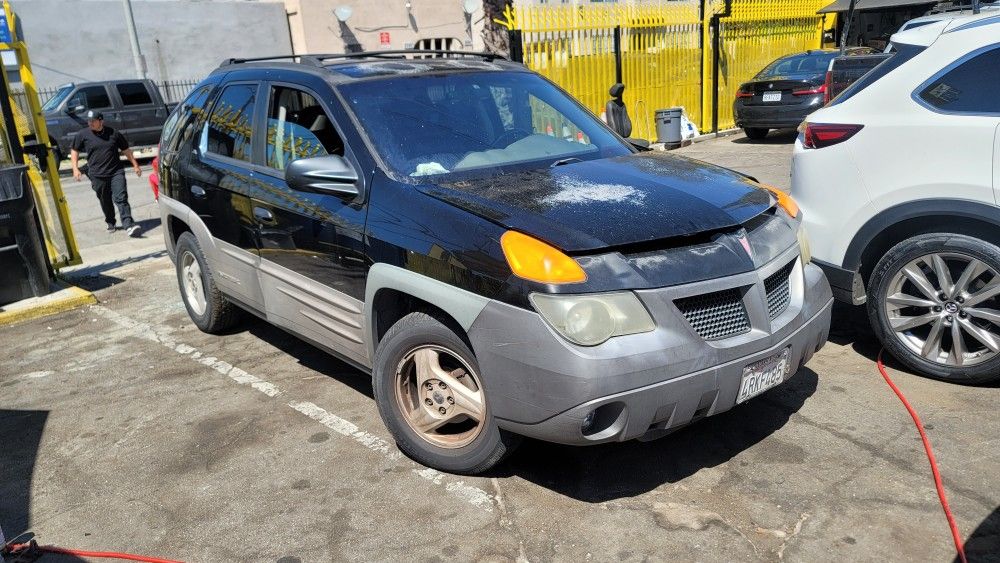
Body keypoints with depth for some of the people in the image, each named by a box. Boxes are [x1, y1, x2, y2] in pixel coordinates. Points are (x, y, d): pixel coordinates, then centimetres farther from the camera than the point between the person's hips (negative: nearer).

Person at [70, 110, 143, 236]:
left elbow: (126, 150, 14)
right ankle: (110, 223, 31)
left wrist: (135, 165, 12)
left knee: (121, 198, -13)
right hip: (97, 175, 1)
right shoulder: (82, 135, 3)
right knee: (105, 202, 10)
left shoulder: (114, 134, 4)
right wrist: (75, 168, 3)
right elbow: (74, 151, 13)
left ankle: (128, 225, -21)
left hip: (116, 172, -1)